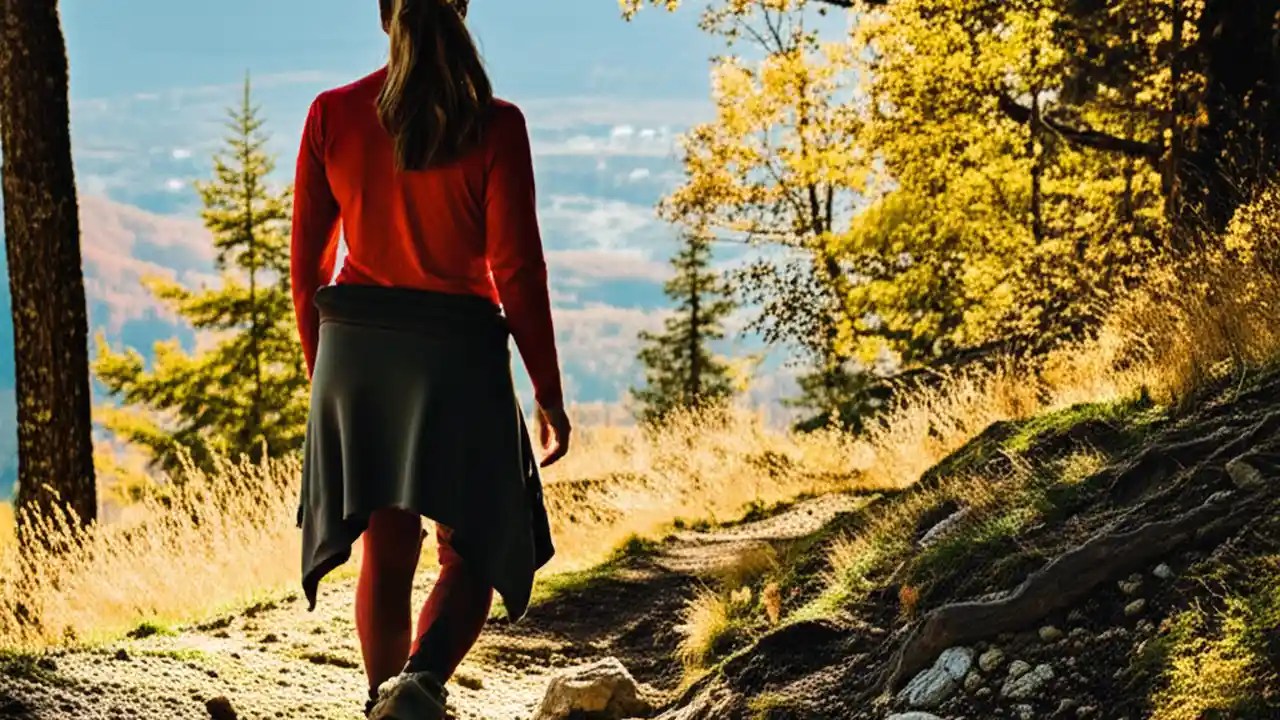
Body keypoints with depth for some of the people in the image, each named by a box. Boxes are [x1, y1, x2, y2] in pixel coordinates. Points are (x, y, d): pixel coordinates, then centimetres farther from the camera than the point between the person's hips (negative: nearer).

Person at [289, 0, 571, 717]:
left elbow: (307, 261, 4)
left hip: (356, 346, 3)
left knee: (387, 549, 15)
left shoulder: (333, 114, 1)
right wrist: (549, 394, -2)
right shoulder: (493, 125, -8)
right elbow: (516, 270, -10)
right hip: (458, 350, -3)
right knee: (473, 551, 7)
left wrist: (320, 365, 17)